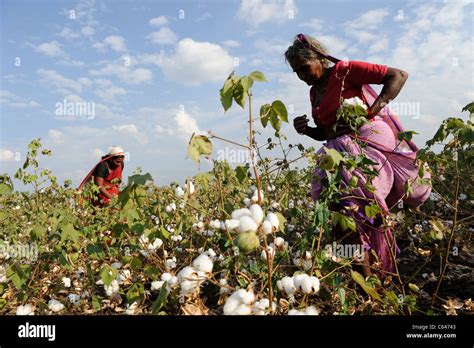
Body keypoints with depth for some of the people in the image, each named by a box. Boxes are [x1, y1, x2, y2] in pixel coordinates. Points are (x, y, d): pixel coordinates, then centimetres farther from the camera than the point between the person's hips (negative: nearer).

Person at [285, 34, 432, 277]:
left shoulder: (344, 71, -3)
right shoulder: (314, 92, 18)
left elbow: (398, 75, -8)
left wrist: (371, 111, -18)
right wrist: (306, 130, 3)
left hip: (371, 136, -8)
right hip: (341, 149, 8)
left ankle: (366, 277, -12)